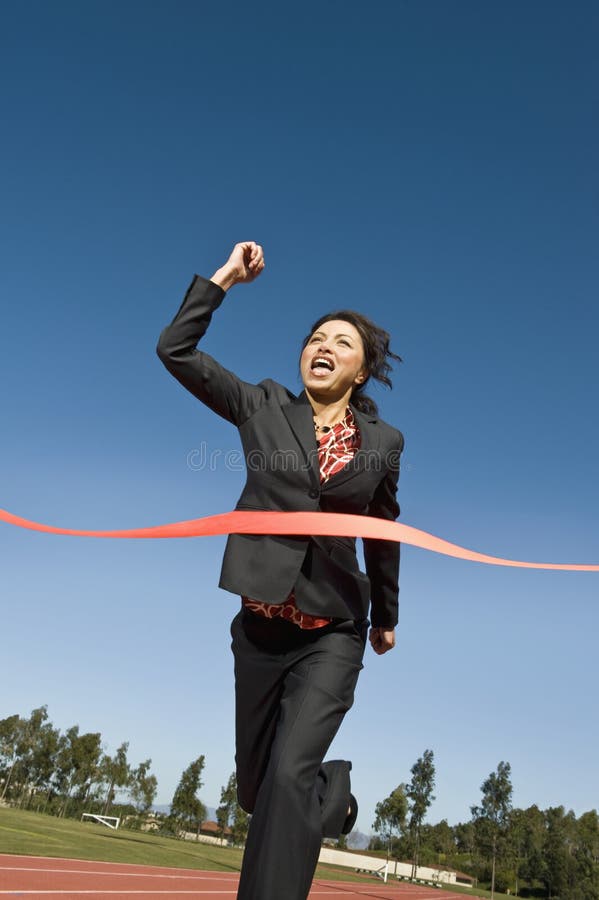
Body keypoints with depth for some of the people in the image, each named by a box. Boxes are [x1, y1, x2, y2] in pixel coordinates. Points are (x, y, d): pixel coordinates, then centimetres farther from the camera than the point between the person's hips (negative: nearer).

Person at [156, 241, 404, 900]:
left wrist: (387, 617, 21)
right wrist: (224, 278, -4)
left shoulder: (384, 441, 1)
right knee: (254, 787, 15)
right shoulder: (263, 408, 0)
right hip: (260, 626, 2)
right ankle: (332, 790, 48)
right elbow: (175, 350, -4)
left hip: (333, 634, -2)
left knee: (288, 777, -18)